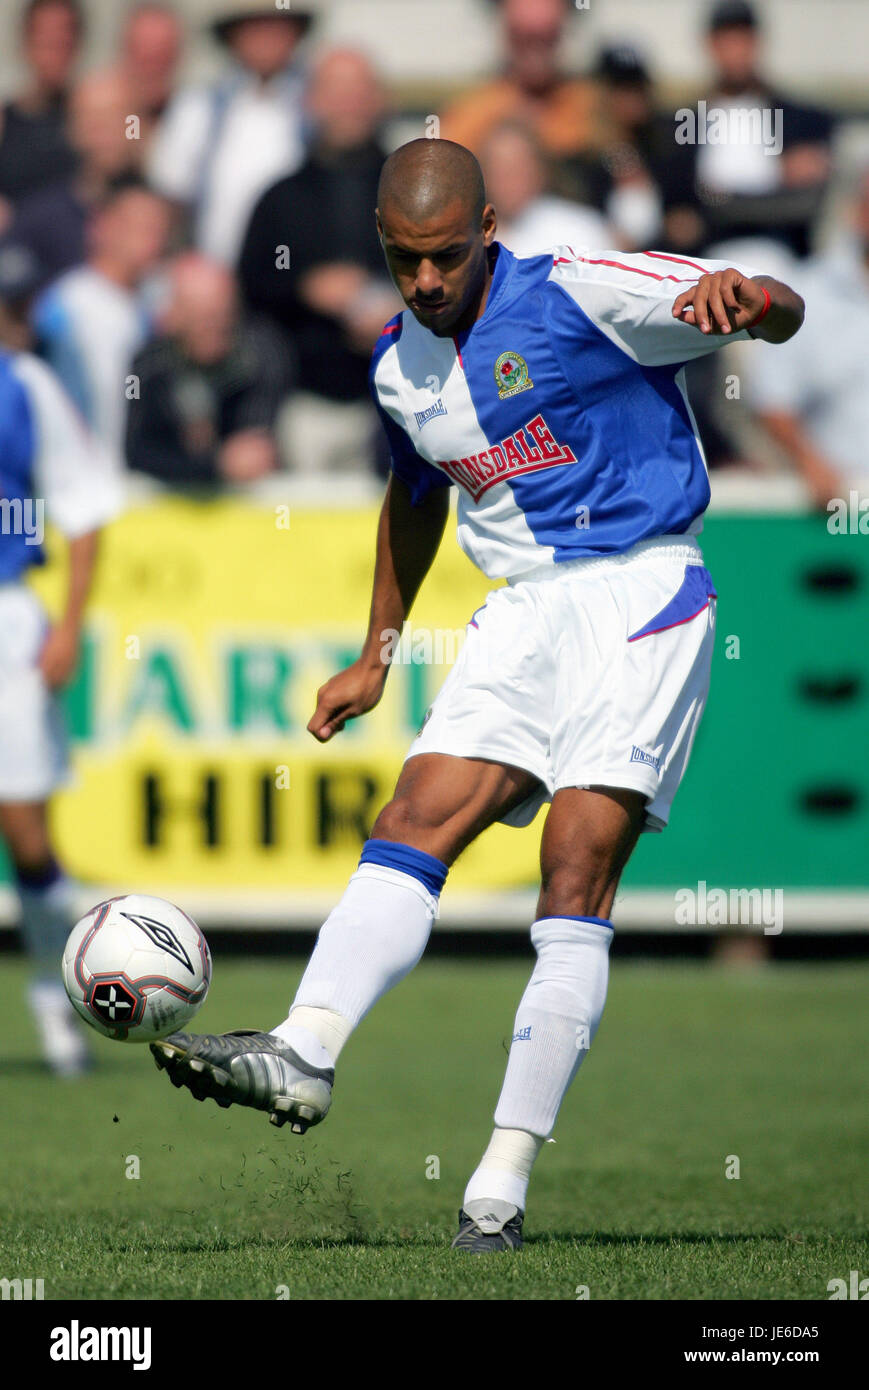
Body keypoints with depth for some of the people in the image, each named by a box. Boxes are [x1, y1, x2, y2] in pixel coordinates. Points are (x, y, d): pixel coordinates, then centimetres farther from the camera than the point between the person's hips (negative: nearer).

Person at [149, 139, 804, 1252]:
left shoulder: (580, 296, -9)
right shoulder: (398, 366, 11)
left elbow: (781, 315, -11)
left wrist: (744, 298, -35)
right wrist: (376, 655, 31)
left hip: (640, 591, -6)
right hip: (523, 611, 6)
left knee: (575, 879, -15)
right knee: (412, 825, -13)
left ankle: (503, 1186, -17)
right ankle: (302, 1055, -27)